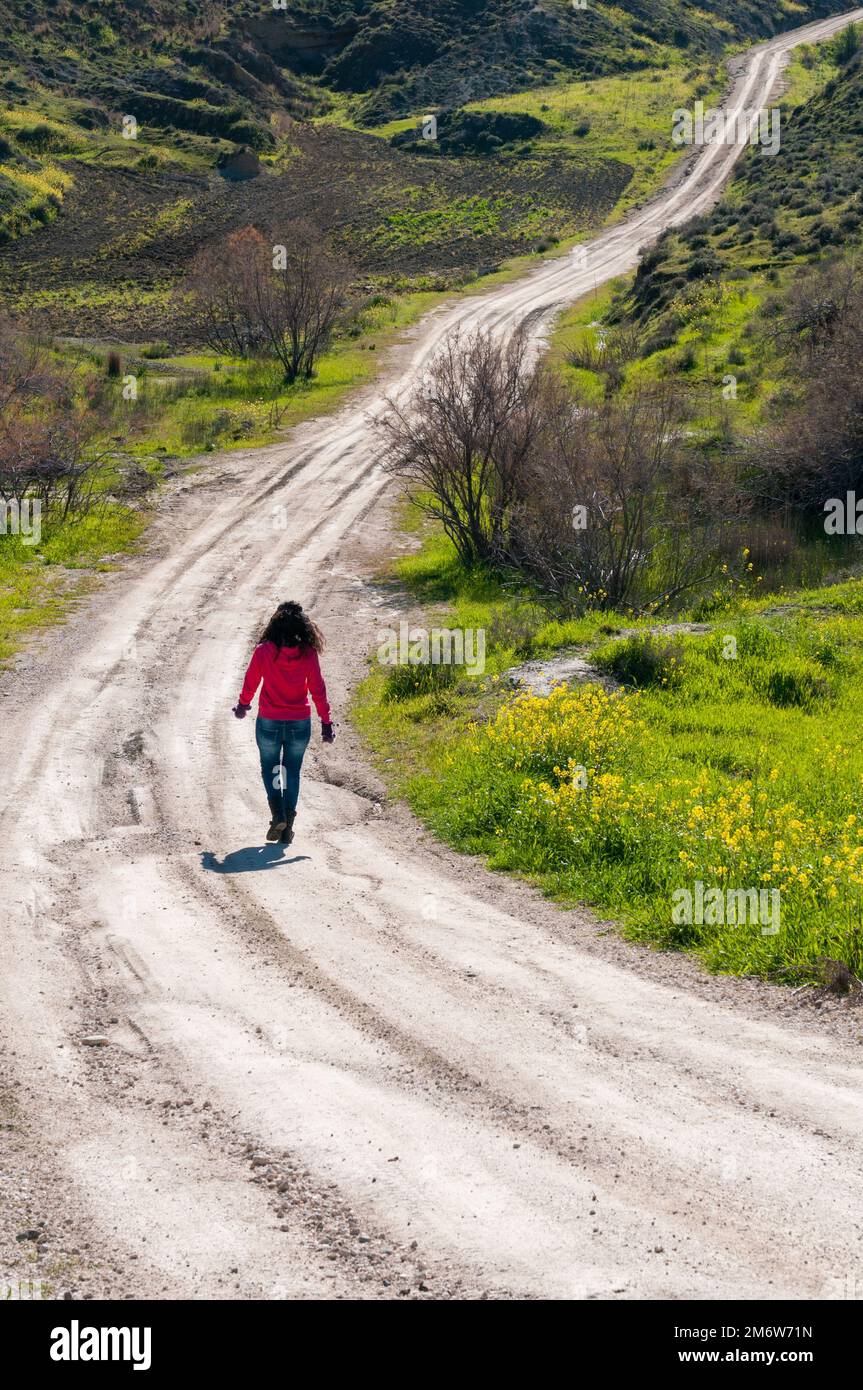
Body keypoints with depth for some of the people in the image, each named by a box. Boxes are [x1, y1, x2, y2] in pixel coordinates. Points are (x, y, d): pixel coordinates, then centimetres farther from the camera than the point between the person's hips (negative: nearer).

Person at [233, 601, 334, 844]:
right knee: (292, 771, 15)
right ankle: (288, 824, 12)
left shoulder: (264, 651, -10)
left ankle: (278, 814, -3)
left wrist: (242, 705, 21)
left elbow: (250, 682, 1)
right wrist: (326, 721, 3)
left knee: (269, 767, 18)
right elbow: (317, 689, -5)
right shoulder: (308, 654, -8)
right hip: (300, 723, 1)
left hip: (269, 722, -1)